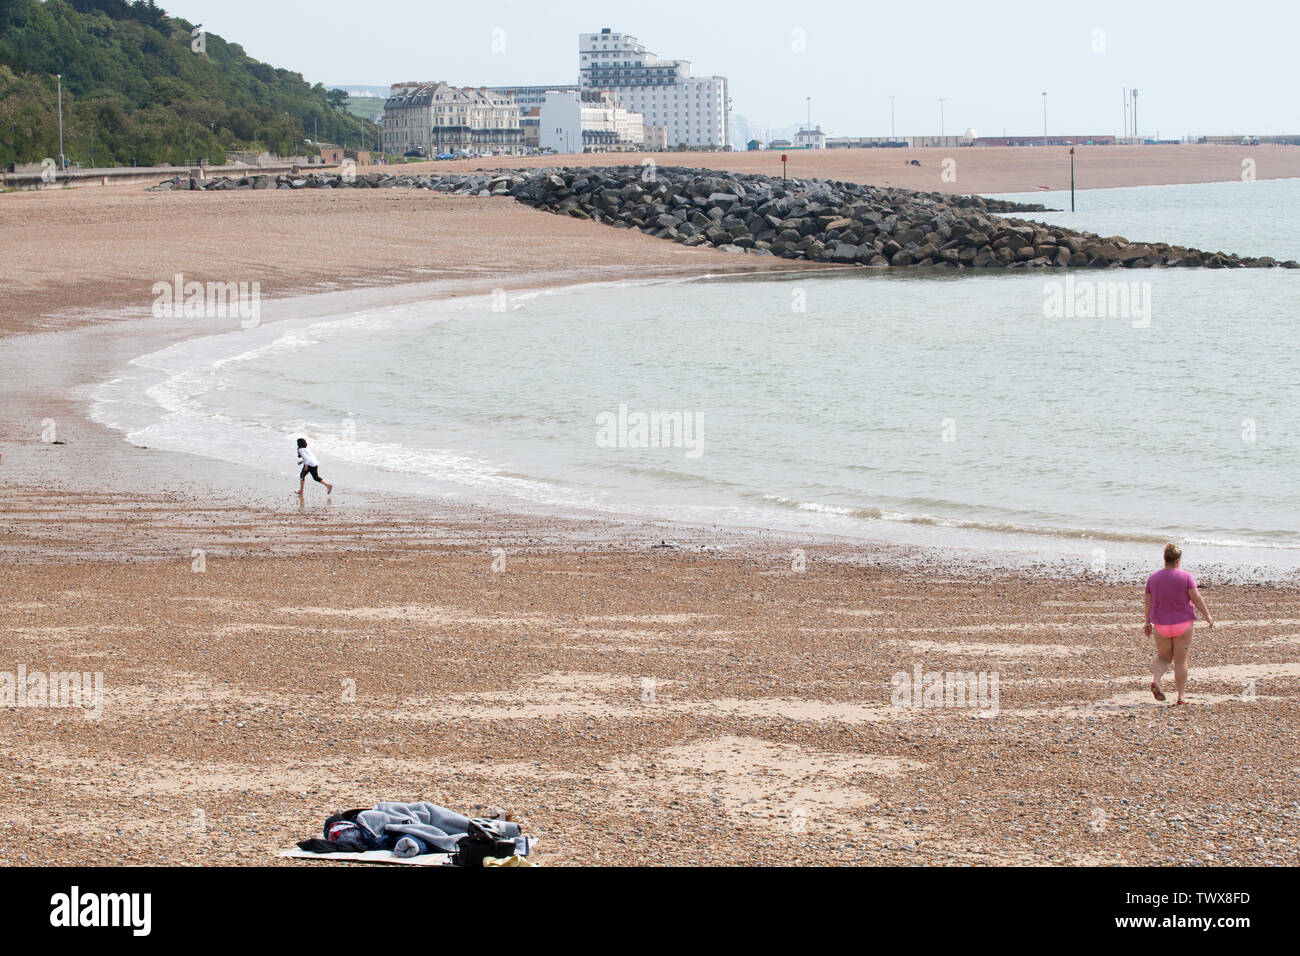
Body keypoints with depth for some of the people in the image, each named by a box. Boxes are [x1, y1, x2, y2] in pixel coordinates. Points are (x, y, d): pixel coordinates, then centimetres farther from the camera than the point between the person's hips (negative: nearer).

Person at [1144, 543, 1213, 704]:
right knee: (1181, 661, 6)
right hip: (1183, 624, -2)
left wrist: (1148, 623, 11)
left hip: (1161, 625, 2)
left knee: (1163, 657, 17)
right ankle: (1181, 695, 7)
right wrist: (1207, 616, -1)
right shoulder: (1185, 577, -8)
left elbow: (1148, 603, 3)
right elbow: (1196, 598, -11)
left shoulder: (1153, 578, 0)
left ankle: (1155, 679, -10)